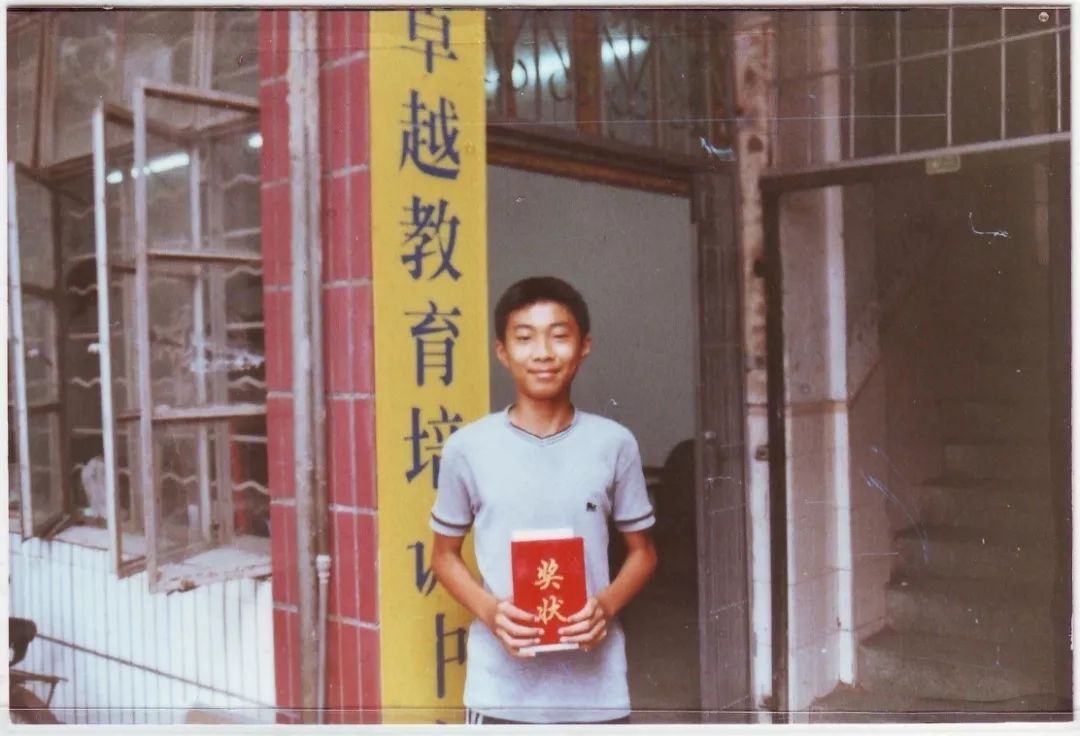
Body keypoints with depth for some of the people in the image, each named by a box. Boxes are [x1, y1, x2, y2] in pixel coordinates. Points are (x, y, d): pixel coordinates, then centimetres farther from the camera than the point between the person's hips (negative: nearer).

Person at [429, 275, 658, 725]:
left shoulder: (614, 444, -3)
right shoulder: (468, 448, -5)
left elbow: (642, 551, 7)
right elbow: (444, 555, 5)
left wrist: (606, 604, -13)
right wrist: (490, 609, -13)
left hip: (595, 689, 1)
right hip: (501, 690, -1)